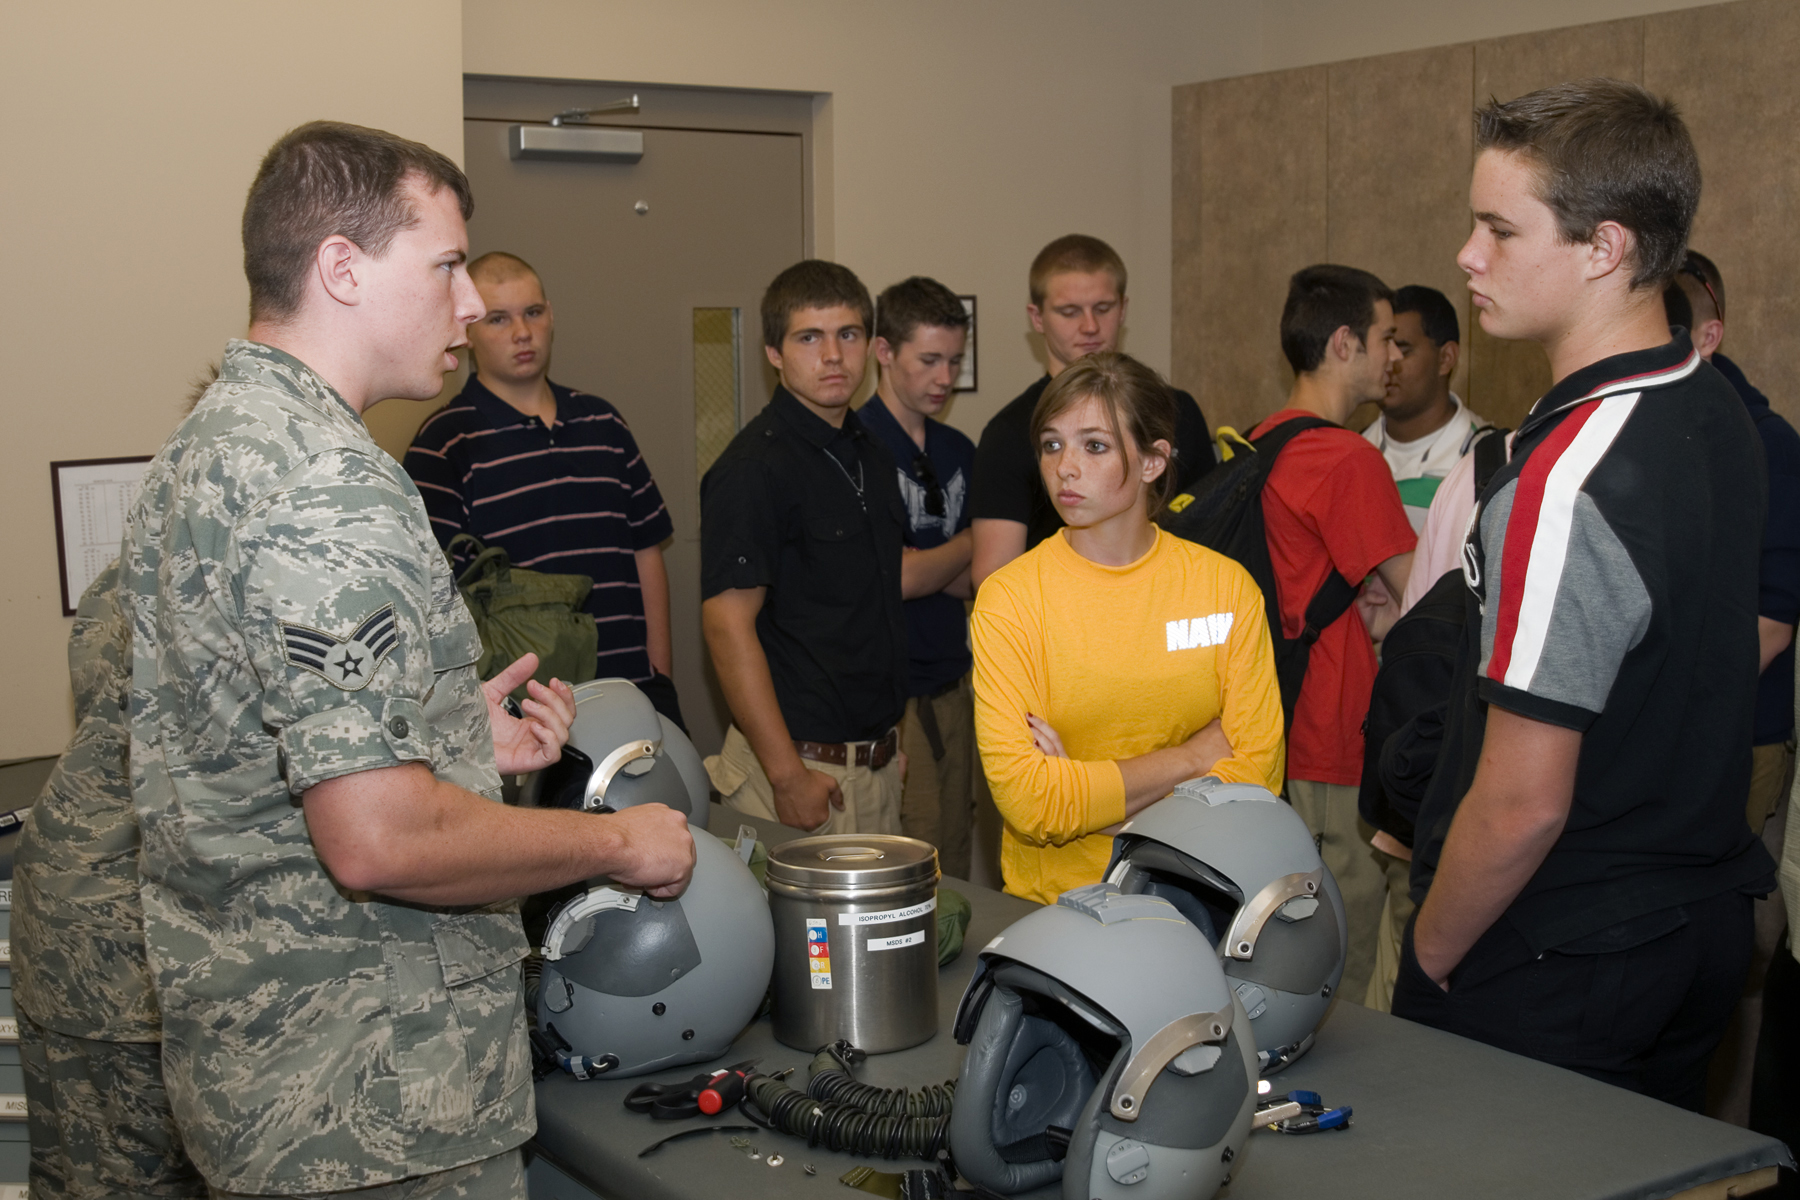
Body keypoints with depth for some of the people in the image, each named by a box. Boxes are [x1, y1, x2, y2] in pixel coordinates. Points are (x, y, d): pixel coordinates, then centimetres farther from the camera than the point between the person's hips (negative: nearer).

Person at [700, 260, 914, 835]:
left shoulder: (869, 453, 11)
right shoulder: (754, 467, -15)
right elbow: (727, 624, -19)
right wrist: (787, 775, -21)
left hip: (879, 762, 8)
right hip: (808, 764, -8)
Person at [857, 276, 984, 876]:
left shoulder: (958, 452, 14)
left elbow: (971, 579, 15)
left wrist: (917, 567, -5)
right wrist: (967, 546, 2)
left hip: (953, 690, 7)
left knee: (954, 871, 11)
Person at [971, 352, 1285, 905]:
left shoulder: (1226, 585, 3)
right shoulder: (1009, 598, -3)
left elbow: (1258, 770, 0)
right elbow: (1025, 800, -10)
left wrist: (1081, 792, -9)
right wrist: (1197, 754, -6)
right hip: (1053, 901, -1)